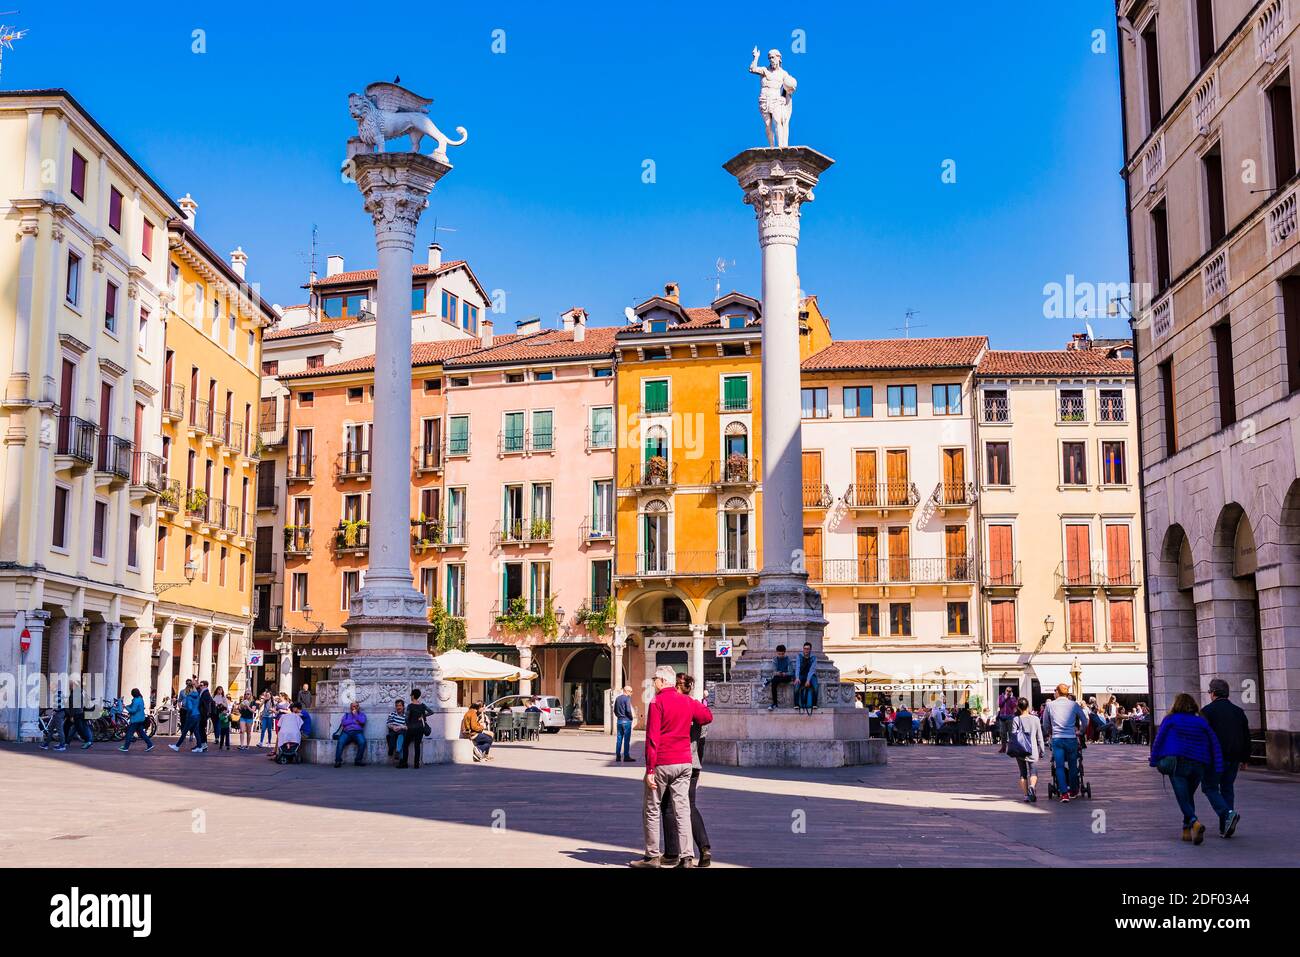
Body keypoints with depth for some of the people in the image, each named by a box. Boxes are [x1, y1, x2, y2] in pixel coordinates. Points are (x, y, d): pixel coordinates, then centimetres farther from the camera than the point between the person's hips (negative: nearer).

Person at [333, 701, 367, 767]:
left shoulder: (362, 714, 22)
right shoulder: (346, 715, 25)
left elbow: (362, 721, 1)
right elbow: (343, 722, 4)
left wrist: (355, 714, 4)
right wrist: (354, 721, 2)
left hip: (357, 732, -1)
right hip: (347, 732, 1)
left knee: (362, 742, -34)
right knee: (340, 742, -31)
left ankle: (359, 760, -26)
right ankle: (338, 761, -34)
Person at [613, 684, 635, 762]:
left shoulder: (617, 698, 12)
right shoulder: (627, 699, -11)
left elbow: (615, 710, 15)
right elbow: (628, 710, -18)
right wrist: (631, 717, -4)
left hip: (619, 721, 7)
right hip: (626, 721, -7)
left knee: (619, 739, 9)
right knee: (627, 739, -4)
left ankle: (618, 756, 9)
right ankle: (626, 756, -5)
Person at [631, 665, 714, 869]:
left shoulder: (657, 702, -10)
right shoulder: (688, 701, 7)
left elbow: (652, 738, -14)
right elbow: (708, 716, 24)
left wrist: (650, 769, -14)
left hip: (662, 764, -5)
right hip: (684, 763, 5)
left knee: (652, 810, 7)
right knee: (682, 810, 4)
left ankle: (652, 856, 10)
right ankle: (686, 858, 0)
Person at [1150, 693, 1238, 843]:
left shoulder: (1170, 720, 5)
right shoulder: (1202, 722, 13)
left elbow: (1158, 741, 0)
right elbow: (1214, 745, 8)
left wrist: (1154, 761, 4)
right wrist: (1217, 769, 6)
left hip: (1177, 764, -3)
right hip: (1199, 765, 3)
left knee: (1183, 798, -4)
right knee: (1189, 796, 19)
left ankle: (1194, 823, -28)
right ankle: (1187, 829, 16)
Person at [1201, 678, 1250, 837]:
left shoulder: (1207, 711, -6)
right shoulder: (1238, 711, 12)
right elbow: (1246, 737, 15)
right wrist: (1245, 759, 21)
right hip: (1234, 758, 5)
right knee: (1227, 789, 11)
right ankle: (1224, 828, 8)